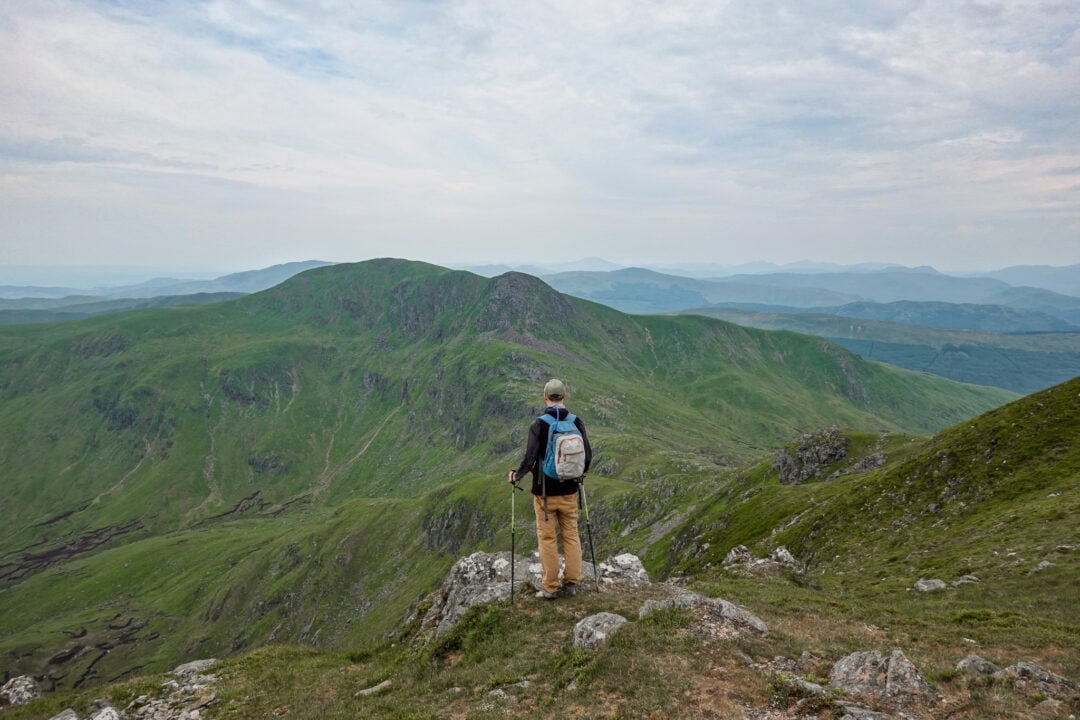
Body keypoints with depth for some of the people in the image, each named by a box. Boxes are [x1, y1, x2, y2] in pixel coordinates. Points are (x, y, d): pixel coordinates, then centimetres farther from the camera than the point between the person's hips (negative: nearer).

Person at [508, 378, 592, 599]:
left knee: (547, 538, 6)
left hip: (545, 492, -3)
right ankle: (571, 582, 19)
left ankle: (550, 587, 11)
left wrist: (516, 475, 0)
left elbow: (529, 460, -19)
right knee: (571, 536, 14)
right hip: (569, 491, 3)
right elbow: (587, 456, 0)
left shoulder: (539, 425, -15)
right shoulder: (576, 422, -4)